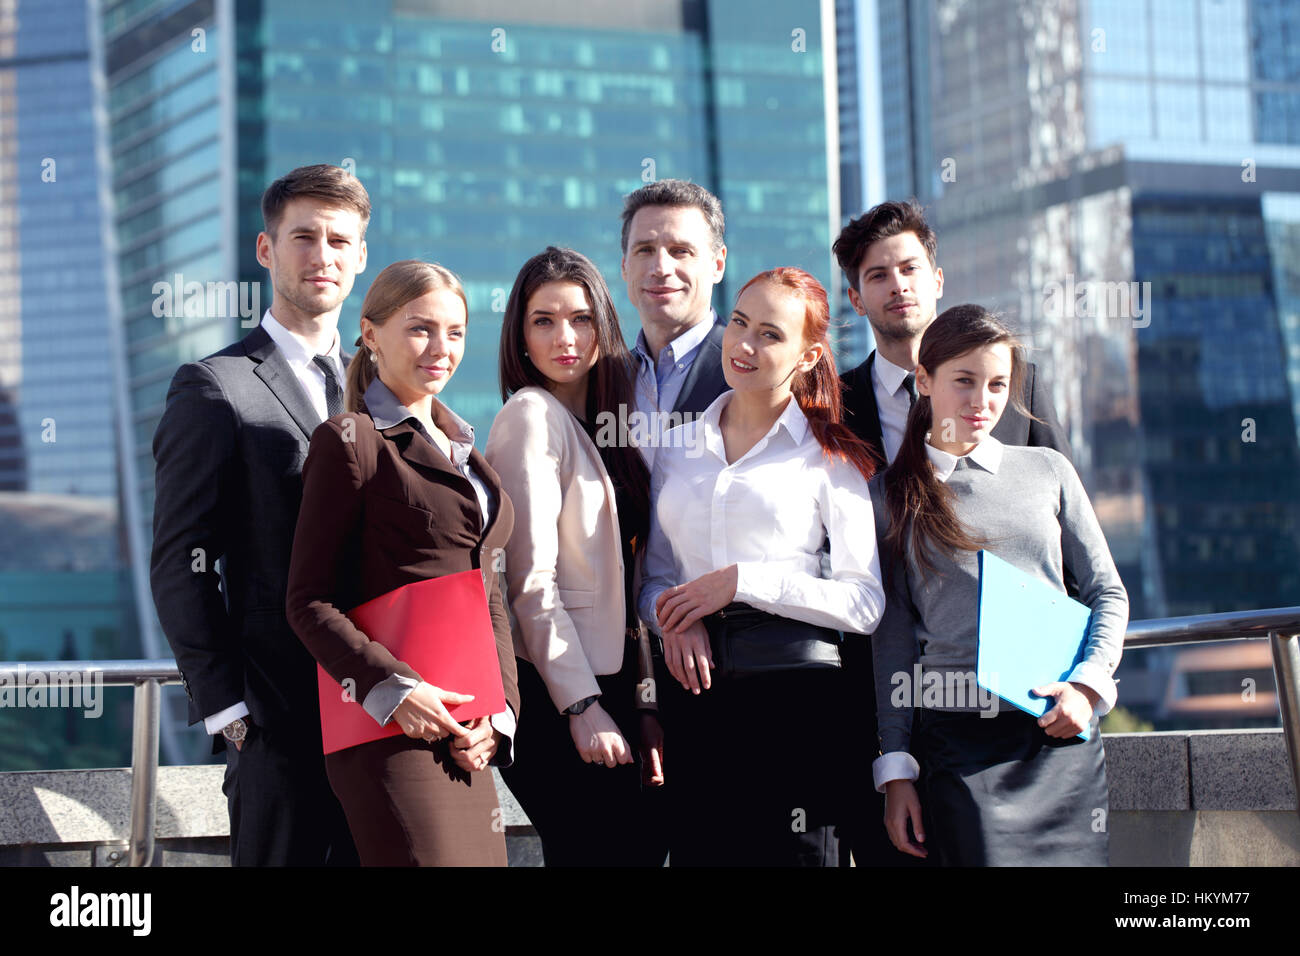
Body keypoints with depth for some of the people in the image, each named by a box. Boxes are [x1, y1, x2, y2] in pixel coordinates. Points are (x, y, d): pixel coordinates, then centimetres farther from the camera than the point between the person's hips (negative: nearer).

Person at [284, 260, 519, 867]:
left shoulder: (460, 450, 21)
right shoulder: (351, 441, -2)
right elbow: (309, 601, -7)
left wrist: (500, 712, 5)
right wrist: (392, 689, -19)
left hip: (464, 736, 7)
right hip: (393, 731, -7)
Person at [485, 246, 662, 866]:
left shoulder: (598, 424, 16)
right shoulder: (531, 414, -8)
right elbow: (531, 578, -14)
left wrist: (641, 707, 11)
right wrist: (581, 705, -16)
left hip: (605, 685, 8)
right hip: (555, 697, -8)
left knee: (638, 847, 7)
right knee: (619, 852, -9)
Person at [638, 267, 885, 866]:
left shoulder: (830, 457, 3)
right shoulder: (678, 445, 15)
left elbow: (865, 603, -5)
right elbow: (655, 571, 18)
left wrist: (741, 582, -11)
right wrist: (674, 616, -5)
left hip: (795, 688, -3)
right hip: (696, 690, 3)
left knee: (789, 854, -4)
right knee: (695, 851, 2)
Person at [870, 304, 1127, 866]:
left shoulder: (1047, 471, 11)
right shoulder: (892, 494, 7)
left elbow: (1107, 593, 14)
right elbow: (893, 635, 6)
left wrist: (1088, 685, -4)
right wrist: (895, 769, 2)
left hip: (1061, 730, 2)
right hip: (959, 731, -2)